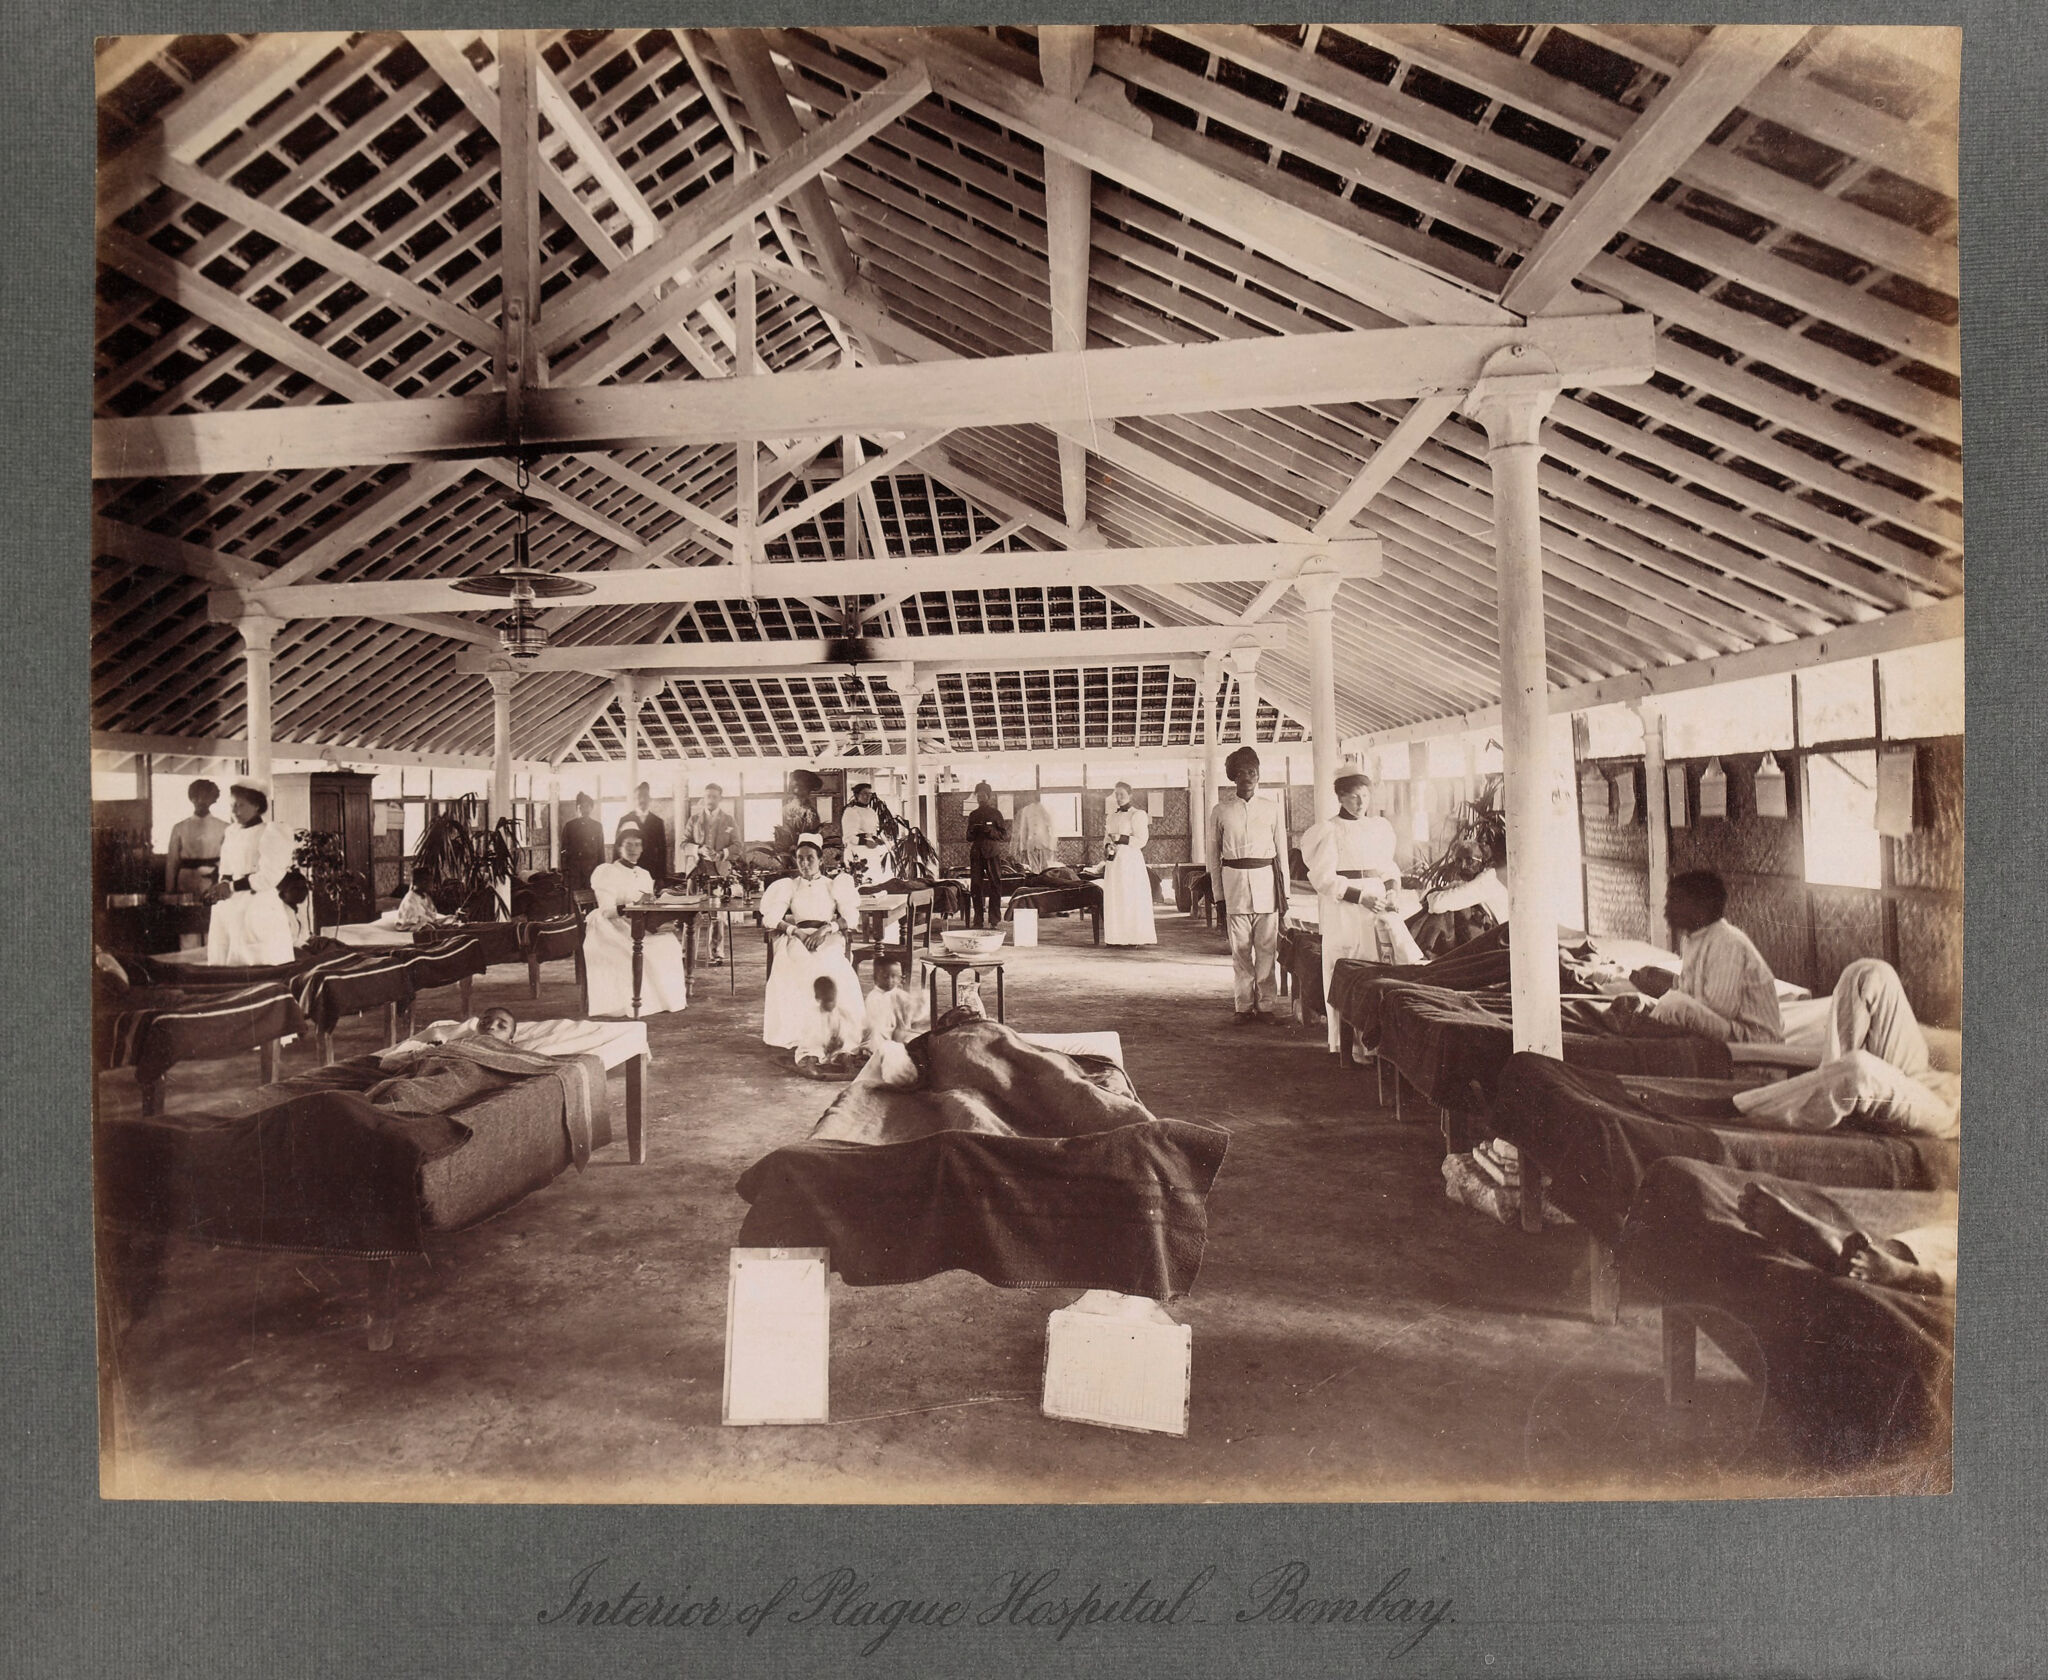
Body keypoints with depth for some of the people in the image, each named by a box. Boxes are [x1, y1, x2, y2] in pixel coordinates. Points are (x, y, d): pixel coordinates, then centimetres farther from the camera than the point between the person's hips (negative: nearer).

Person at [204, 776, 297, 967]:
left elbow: (268, 877, -13)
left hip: (258, 908, -7)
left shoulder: (271, 833, -6)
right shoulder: (229, 834, 16)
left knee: (259, 966, -8)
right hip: (227, 907, 7)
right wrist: (219, 889, -4)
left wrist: (231, 886, -13)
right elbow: (224, 874, 17)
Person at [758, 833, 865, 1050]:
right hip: (796, 941, 1)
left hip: (829, 942, -1)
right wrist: (795, 931, -11)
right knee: (786, 971, -31)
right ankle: (793, 1033, -24)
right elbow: (769, 919, 7)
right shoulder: (789, 887, 20)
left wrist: (826, 929, -13)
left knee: (835, 971, -32)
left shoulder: (833, 886, 18)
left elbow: (852, 918, 5)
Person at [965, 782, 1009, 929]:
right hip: (976, 853, 2)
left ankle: (995, 919, -2)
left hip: (992, 852, -2)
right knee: (975, 886, -1)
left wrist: (990, 831, -9)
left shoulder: (996, 814, 7)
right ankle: (978, 919, 2)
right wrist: (972, 831, -3)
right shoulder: (973, 815, 11)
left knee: (995, 885, -4)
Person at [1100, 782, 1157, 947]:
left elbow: (1142, 840, -9)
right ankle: (1115, 937, 7)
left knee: (1131, 899, -7)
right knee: (1114, 899, 3)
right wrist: (1107, 847, 0)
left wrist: (1121, 838, -18)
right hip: (1114, 861, 6)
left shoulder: (1137, 815, -2)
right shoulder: (1111, 817, 17)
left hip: (1131, 860, -6)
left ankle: (1135, 937, -4)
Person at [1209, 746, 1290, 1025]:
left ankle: (1266, 1005, 8)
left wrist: (1284, 890, 8)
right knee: (1240, 948, 1)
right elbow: (1213, 855, 8)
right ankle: (1244, 1007, 8)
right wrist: (1218, 894, 3)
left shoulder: (1271, 809, 9)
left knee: (1267, 946, 0)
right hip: (1234, 880, -1)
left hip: (1266, 879, 1)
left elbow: (1282, 851, 13)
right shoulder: (1221, 811, 5)